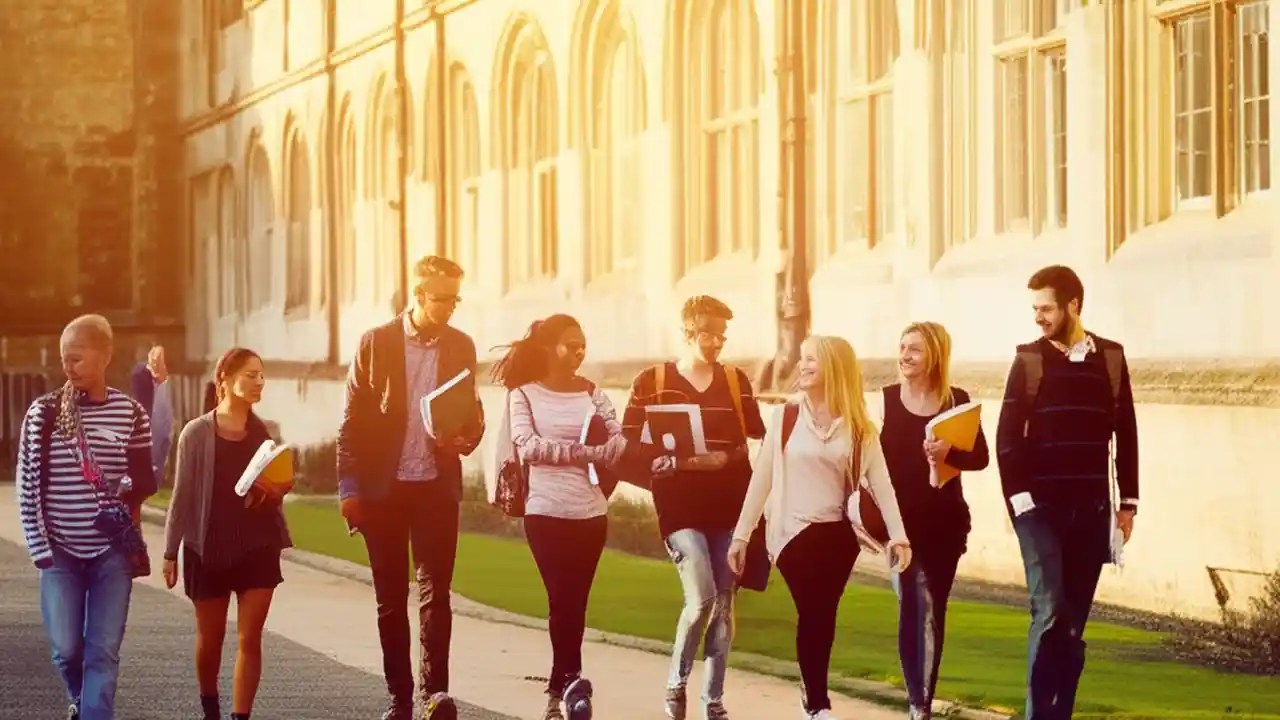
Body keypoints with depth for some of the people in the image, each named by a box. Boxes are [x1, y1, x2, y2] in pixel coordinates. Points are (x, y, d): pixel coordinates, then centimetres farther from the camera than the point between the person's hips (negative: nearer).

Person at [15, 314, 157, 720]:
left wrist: (129, 486, -13)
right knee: (66, 648, 2)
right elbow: (27, 487, -2)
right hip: (61, 551, 0)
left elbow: (146, 478, 8)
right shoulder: (43, 413, -4)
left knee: (103, 652, -3)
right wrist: (39, 547, -6)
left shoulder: (130, 412, -1)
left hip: (113, 550, 0)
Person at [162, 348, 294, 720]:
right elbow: (183, 494, -3)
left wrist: (276, 491, -9)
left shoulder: (265, 433, 3)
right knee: (210, 638, 11)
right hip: (210, 549, -2)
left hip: (258, 547, 2)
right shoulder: (197, 433, -6)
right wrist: (170, 552, -3)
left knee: (250, 639, -5)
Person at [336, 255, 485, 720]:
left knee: (435, 591, -8)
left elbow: (473, 413, 15)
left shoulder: (461, 347, 5)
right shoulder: (377, 343, -3)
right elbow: (352, 421, -2)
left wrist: (467, 438, -9)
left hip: (438, 486, 1)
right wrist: (349, 488, -6)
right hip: (383, 488, -1)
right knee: (391, 597, 6)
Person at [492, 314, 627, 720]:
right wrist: (583, 452, -14)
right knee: (563, 602, -9)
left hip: (591, 512, 3)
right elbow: (528, 445, -12)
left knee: (574, 602, 7)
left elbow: (618, 443, 0)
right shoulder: (524, 394, 0)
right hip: (546, 512, -3)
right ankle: (569, 683, -13)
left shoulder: (592, 393, 9)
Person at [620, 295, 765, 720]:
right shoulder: (651, 382, -1)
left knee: (724, 603, 4)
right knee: (701, 597, -16)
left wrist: (725, 458, -12)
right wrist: (672, 463, -16)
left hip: (729, 506, 4)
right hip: (680, 506, -4)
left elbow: (756, 441, 7)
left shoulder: (736, 382, 8)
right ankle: (676, 683, 6)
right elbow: (630, 445, -1)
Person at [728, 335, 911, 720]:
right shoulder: (786, 417, -1)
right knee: (812, 613, -7)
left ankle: (812, 689, 25)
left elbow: (881, 483, -3)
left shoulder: (859, 427, 1)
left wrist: (898, 535, -15)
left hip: (839, 533, 2)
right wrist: (741, 534, -1)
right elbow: (762, 477, 0)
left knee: (824, 614, 7)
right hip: (795, 531, -2)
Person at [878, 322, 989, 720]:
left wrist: (950, 453, -23)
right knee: (916, 608, -5)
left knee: (933, 609, 7)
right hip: (901, 520, -1)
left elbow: (980, 457, -3)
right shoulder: (886, 399, 0)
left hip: (945, 521, 1)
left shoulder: (957, 400, 2)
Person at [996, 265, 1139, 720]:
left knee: (1074, 621, 4)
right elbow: (1008, 436, -3)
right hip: (1041, 506, -2)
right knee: (1049, 612, -13)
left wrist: (1128, 501, 6)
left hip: (1090, 508, 2)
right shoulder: (1029, 359, -1)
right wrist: (1018, 498, -12)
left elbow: (1125, 434, 9)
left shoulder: (1110, 358, 5)